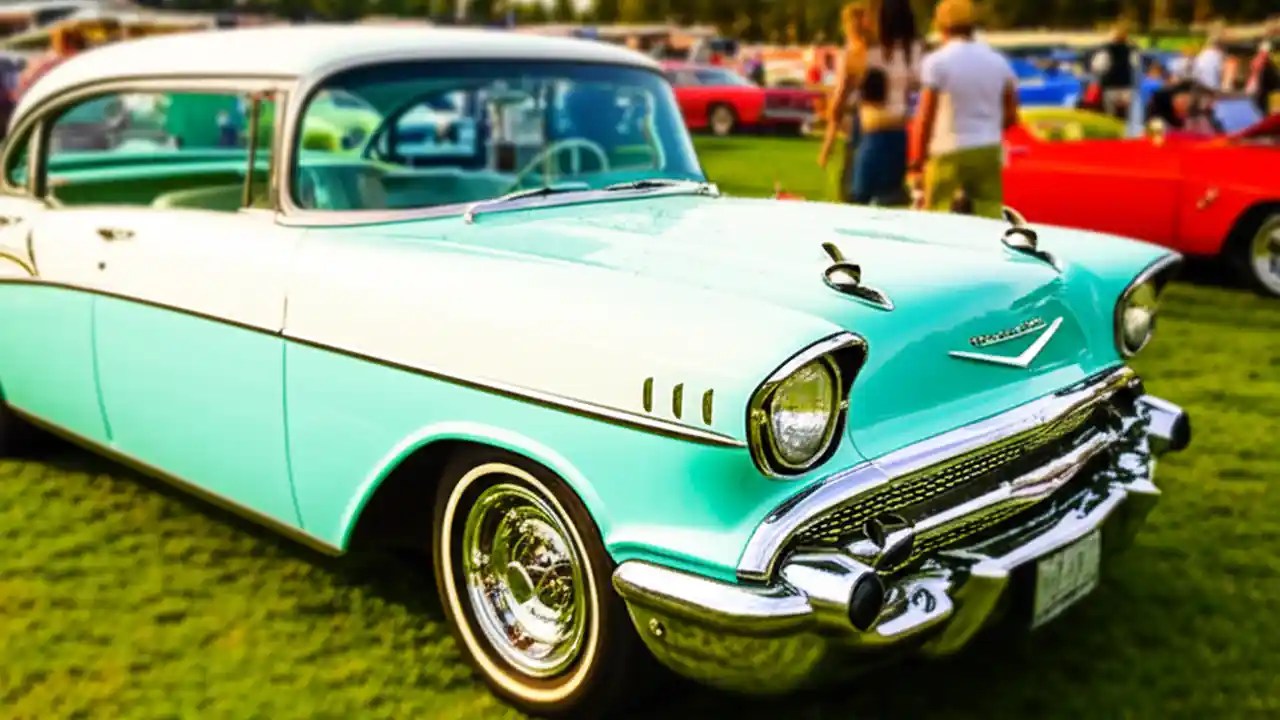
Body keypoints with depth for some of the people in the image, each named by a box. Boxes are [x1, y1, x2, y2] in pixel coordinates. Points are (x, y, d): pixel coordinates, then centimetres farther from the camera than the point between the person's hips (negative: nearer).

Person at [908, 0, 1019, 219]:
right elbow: (1011, 116, 11)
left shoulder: (936, 62, -6)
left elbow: (926, 119, -10)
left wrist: (916, 163, -6)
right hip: (989, 152, 5)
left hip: (949, 153, -5)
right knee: (990, 220, 5)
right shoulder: (998, 61, 9)